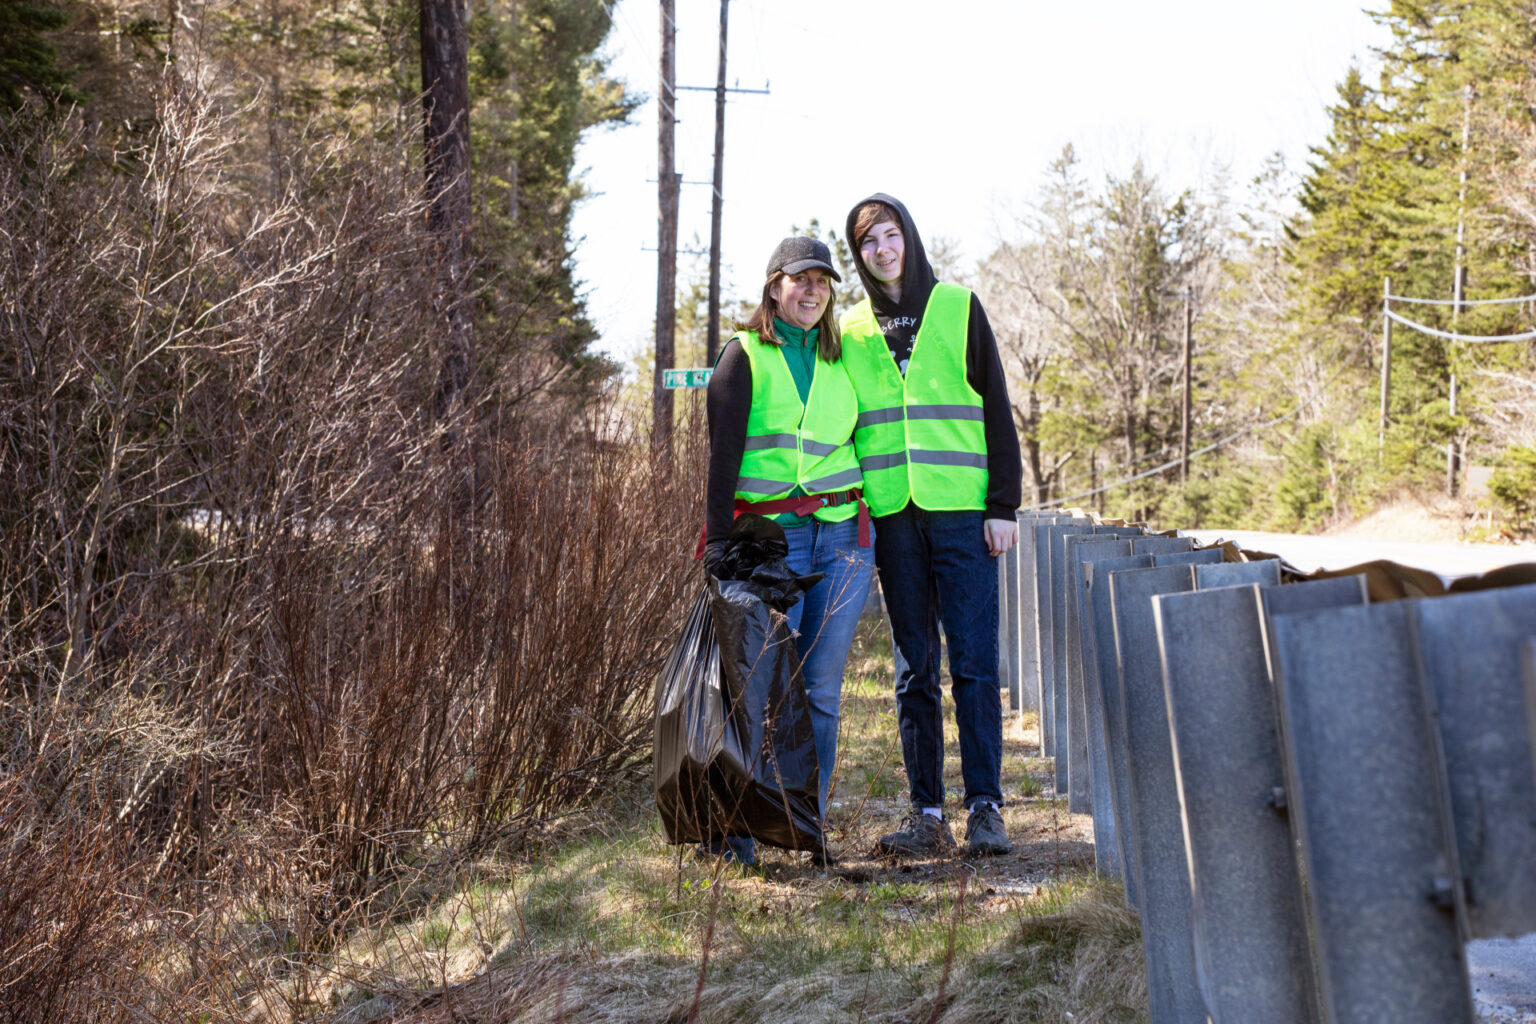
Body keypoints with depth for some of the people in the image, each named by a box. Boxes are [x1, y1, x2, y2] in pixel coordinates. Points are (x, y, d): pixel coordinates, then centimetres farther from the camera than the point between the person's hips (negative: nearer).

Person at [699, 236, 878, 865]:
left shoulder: (838, 360, 17)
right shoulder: (745, 355, 4)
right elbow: (722, 453, -3)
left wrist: (870, 535, 16)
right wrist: (718, 541, -11)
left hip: (843, 533, 4)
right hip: (770, 535, -4)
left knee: (821, 687, 2)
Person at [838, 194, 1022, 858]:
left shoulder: (958, 309, 6)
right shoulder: (852, 331, 13)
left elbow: (996, 409, 3)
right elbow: (841, 425, 17)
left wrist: (1004, 506, -5)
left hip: (962, 509, -3)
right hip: (892, 515, 3)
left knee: (974, 660, -7)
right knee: (914, 670, 4)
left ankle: (985, 807, -4)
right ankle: (927, 815, 6)